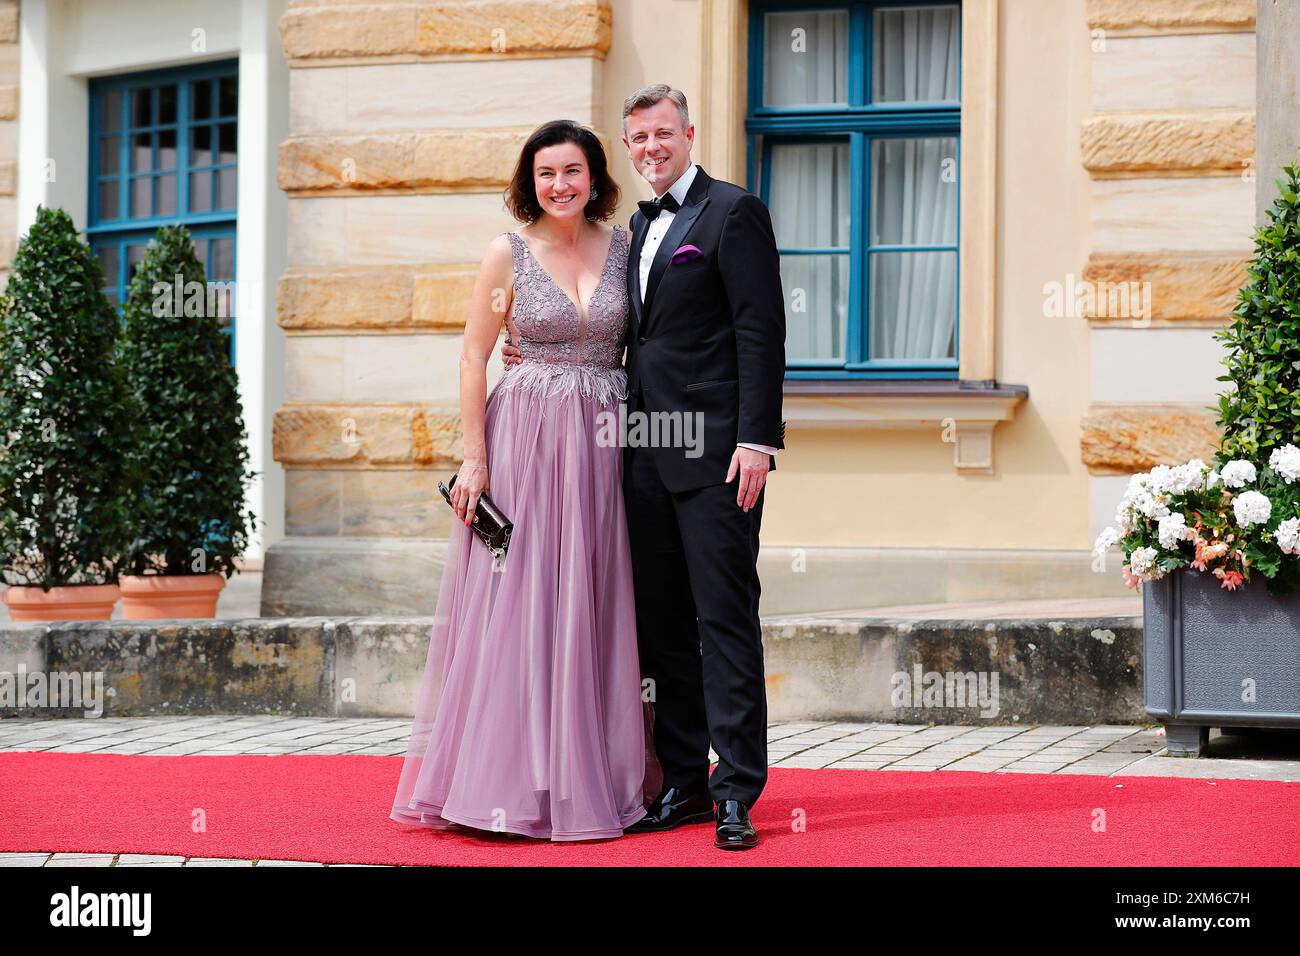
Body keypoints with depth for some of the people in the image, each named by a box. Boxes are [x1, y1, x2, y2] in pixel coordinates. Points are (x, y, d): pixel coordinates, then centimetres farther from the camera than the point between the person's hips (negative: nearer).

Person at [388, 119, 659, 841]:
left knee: (595, 608, 6)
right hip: (525, 438, -3)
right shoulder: (509, 254, -1)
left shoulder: (623, 248, 7)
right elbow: (473, 357, -1)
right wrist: (474, 458, -7)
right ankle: (517, 778, 1)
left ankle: (600, 775, 14)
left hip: (606, 443, 3)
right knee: (518, 603, -3)